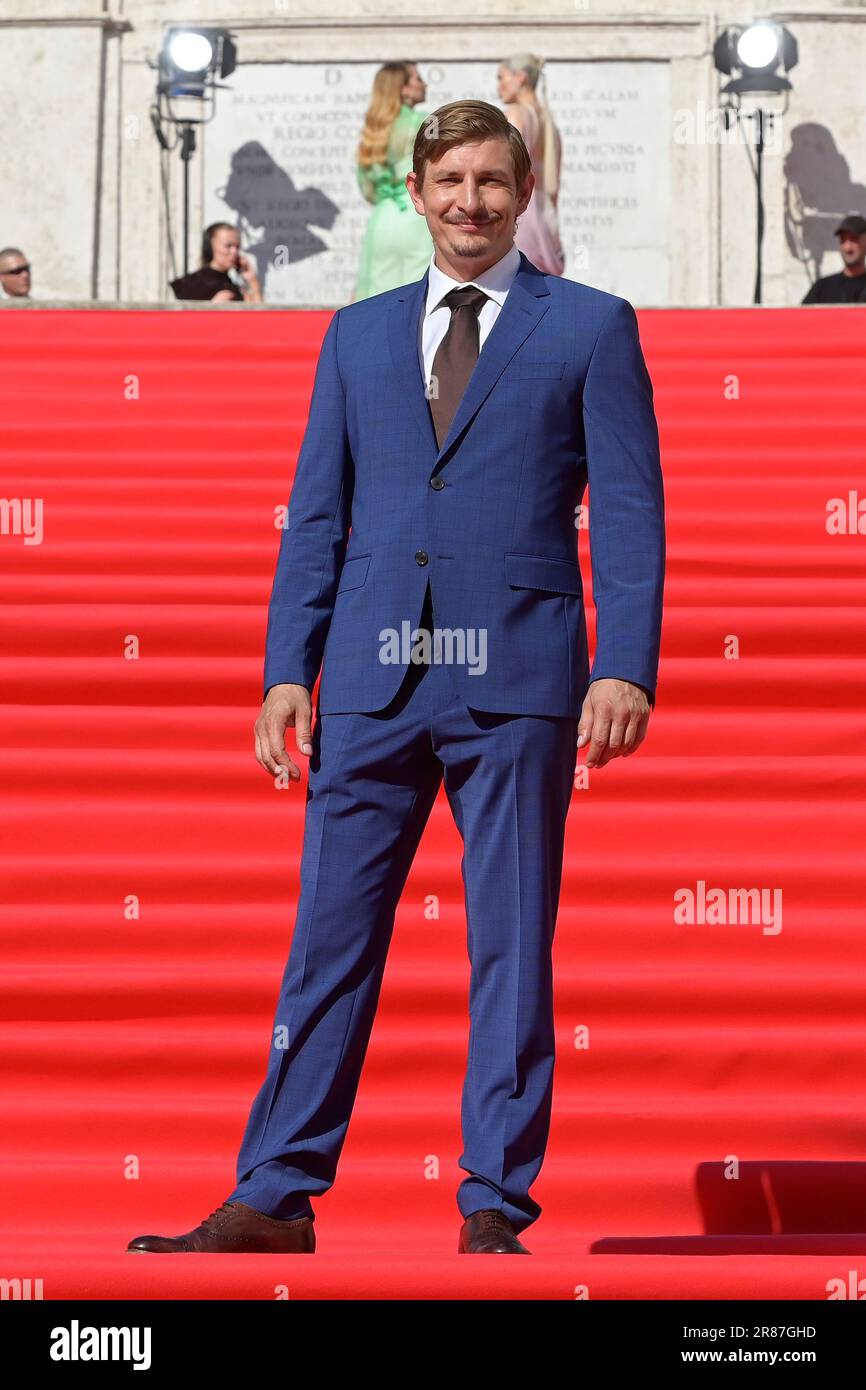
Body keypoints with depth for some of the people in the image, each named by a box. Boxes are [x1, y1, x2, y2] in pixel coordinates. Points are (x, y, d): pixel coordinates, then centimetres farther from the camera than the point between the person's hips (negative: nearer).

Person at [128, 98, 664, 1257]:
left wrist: (627, 669, -10)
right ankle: (276, 1198, 8)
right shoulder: (359, 334, 15)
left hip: (517, 683, -3)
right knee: (329, 940, 3)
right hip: (374, 682, 3)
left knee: (512, 947, 1)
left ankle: (494, 1207, 7)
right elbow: (316, 514, 14)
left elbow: (629, 511, 1)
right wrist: (288, 671, 5)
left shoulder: (592, 327, 5)